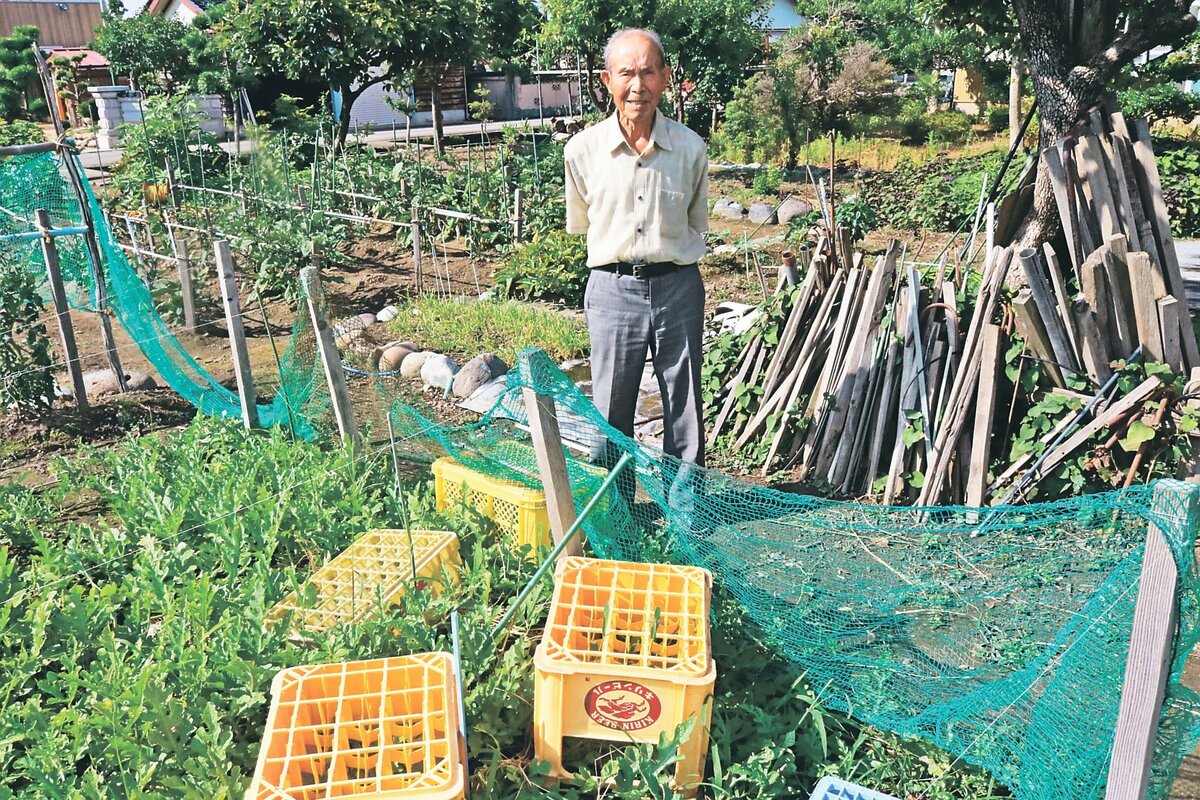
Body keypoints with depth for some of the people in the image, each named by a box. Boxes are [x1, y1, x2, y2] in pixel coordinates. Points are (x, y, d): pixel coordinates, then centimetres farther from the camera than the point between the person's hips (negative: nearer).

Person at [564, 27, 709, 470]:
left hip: (679, 288, 1)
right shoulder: (582, 150, -4)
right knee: (610, 414, 8)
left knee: (685, 411, 10)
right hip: (612, 290, 0)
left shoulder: (691, 147, -2)